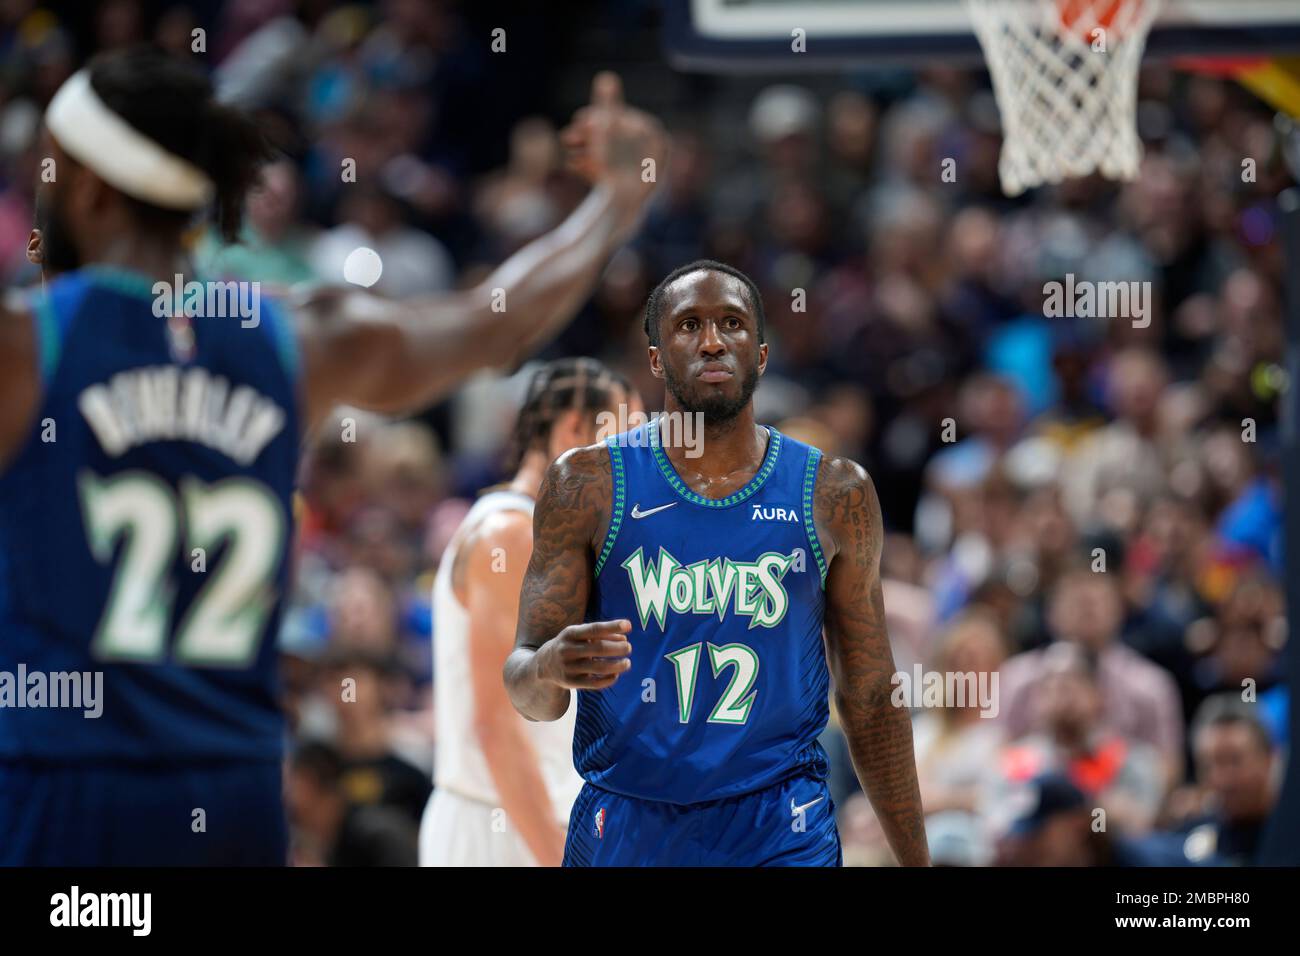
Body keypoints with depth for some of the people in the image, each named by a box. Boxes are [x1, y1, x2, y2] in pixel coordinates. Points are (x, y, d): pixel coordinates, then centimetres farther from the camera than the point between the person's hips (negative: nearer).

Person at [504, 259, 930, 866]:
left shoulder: (835, 495, 4)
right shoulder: (586, 485, 0)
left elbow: (870, 701, 10)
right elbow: (528, 697, -3)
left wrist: (915, 863, 7)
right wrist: (549, 669, -27)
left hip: (783, 835, 0)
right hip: (625, 831, 0)